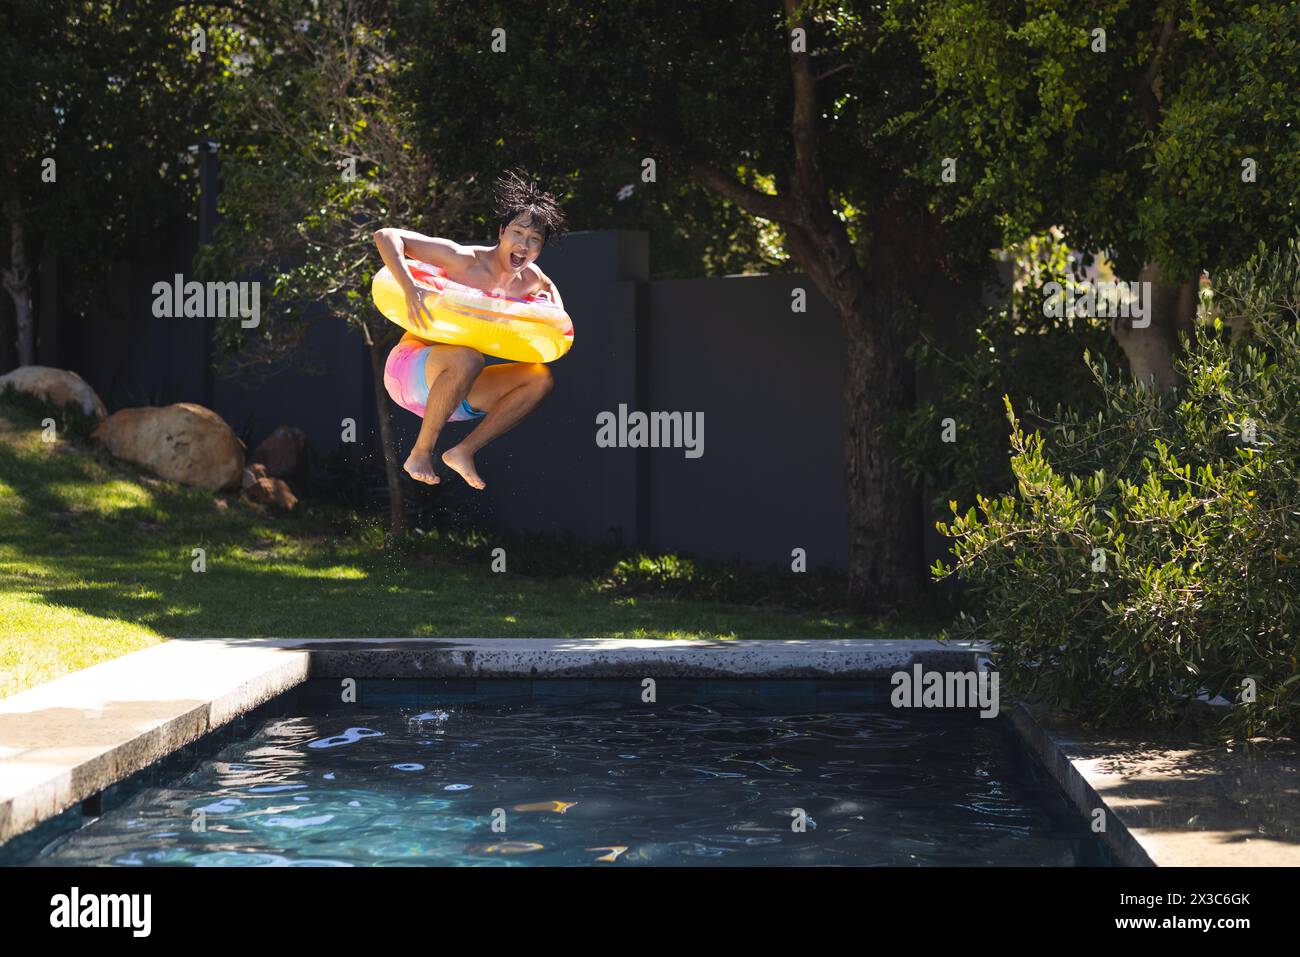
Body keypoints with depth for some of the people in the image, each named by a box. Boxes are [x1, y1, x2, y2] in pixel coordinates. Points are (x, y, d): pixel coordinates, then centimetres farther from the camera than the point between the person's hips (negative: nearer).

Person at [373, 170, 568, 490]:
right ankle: (420, 452, -22)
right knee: (468, 358, -37)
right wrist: (410, 288, -37)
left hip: (453, 394, 7)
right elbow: (386, 236, -22)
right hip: (408, 369, -7)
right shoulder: (465, 260, -17)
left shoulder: (529, 279, 4)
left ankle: (464, 451, -10)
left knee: (540, 378, -6)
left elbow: (550, 287, 31)